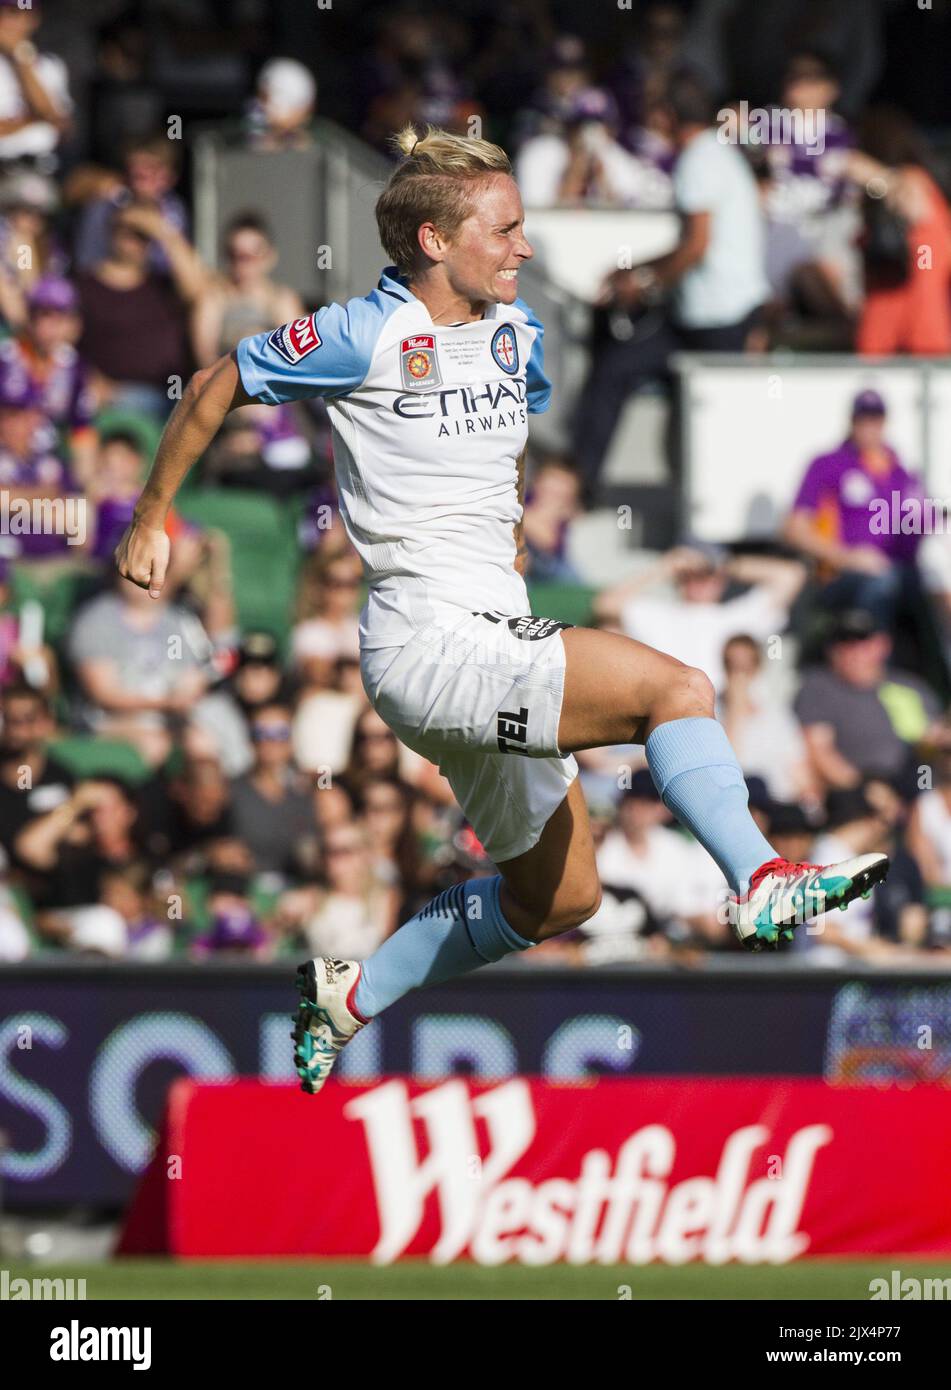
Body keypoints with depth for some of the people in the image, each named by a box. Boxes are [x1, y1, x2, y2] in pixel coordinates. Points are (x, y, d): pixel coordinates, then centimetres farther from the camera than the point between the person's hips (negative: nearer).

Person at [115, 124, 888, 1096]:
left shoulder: (514, 333, 11)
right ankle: (762, 887, -36)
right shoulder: (369, 335, -9)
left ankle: (352, 995, 25)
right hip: (429, 643, -9)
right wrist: (150, 521, 9)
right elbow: (216, 389, 2)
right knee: (676, 690, -25)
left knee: (556, 898, 16)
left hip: (498, 642, 9)